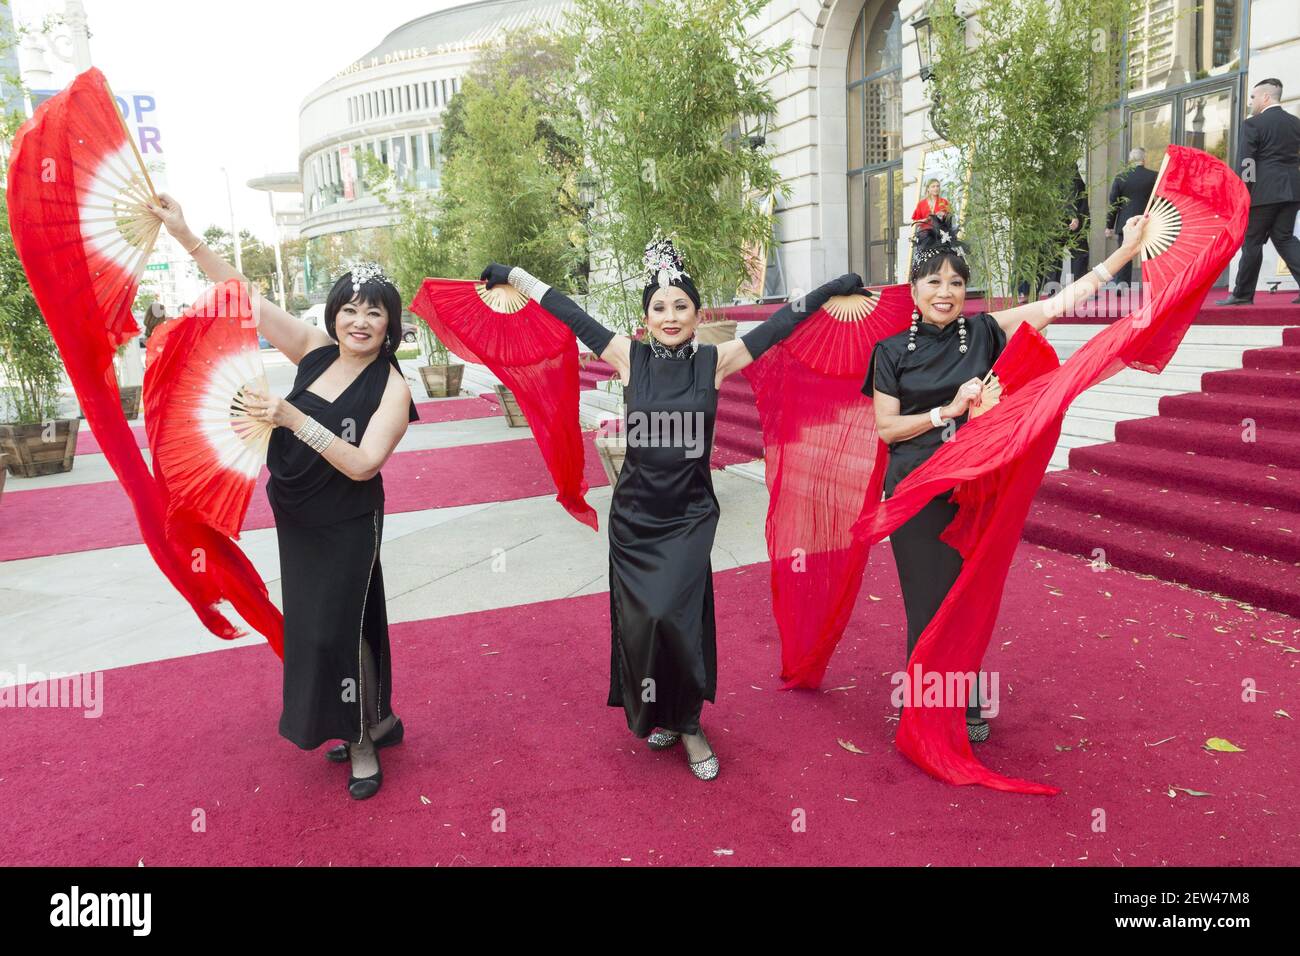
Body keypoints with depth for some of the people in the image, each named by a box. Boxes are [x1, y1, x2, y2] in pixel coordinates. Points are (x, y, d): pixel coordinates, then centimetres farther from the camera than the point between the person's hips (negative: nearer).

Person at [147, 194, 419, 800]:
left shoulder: (392, 387, -17)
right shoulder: (316, 351, -3)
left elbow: (362, 464, -27)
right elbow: (246, 299, -3)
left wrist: (293, 418, -32)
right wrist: (186, 237, -9)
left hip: (345, 528, -6)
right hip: (296, 520, 6)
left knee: (336, 629, 0)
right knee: (315, 626, 16)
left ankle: (363, 741, 22)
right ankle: (372, 722, 35)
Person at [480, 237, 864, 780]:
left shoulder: (716, 361, -3)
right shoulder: (629, 357, -1)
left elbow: (779, 325, 0)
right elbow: (570, 315, 3)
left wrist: (833, 289, 1)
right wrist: (513, 276, 9)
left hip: (689, 514, -1)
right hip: (634, 513, 1)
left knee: (675, 614, -10)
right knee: (640, 619, 3)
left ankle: (687, 724, 13)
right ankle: (655, 715, 28)